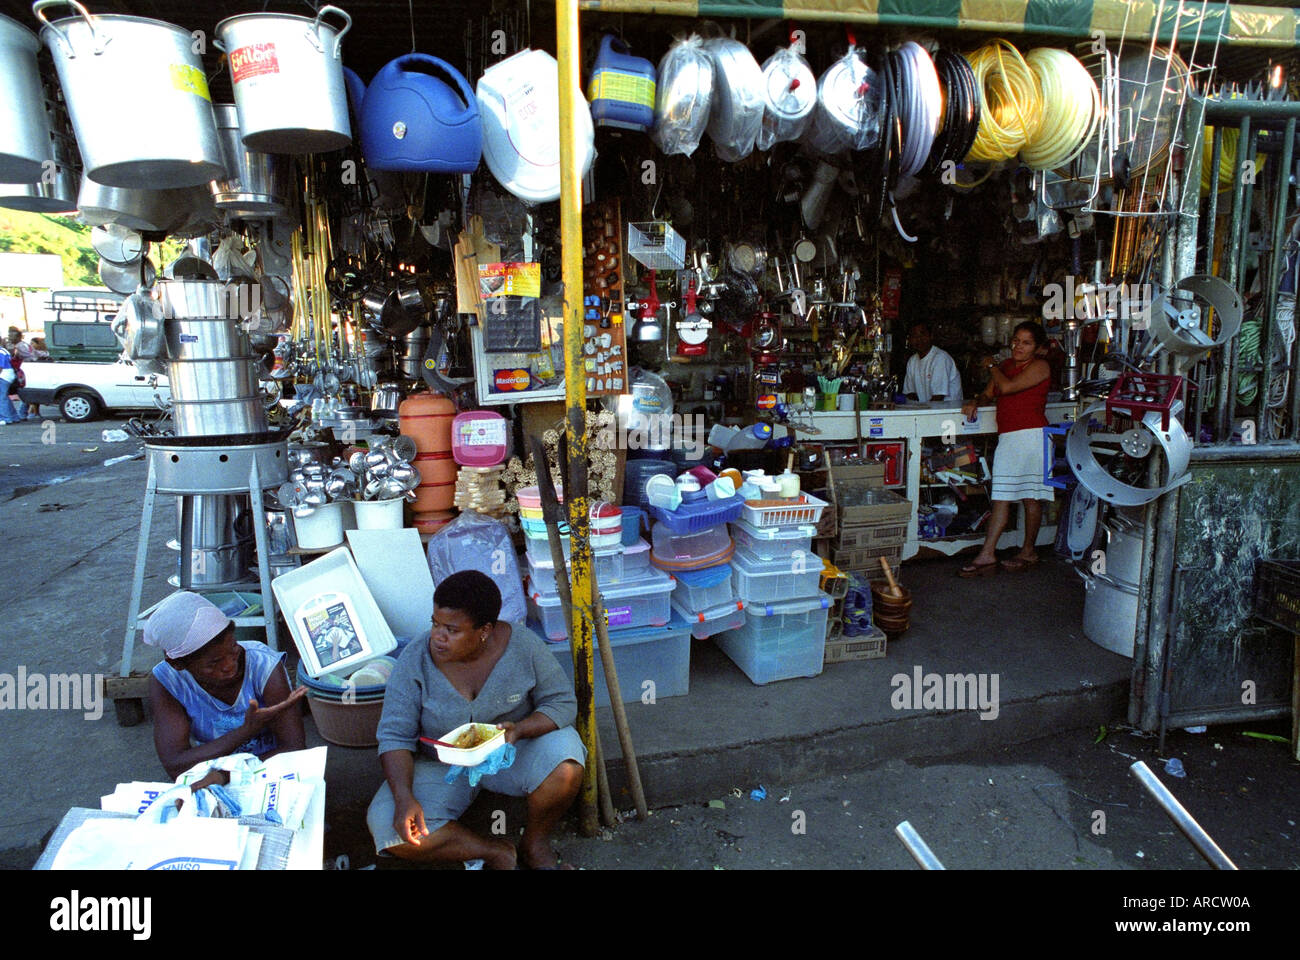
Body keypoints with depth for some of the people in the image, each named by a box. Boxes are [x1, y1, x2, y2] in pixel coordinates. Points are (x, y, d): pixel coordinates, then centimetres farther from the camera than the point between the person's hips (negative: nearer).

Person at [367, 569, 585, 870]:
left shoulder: (523, 645, -18)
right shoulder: (415, 660, -17)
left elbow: (562, 702, -10)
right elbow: (395, 736, -12)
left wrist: (520, 729, -29)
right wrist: (404, 798, -28)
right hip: (444, 765, 1)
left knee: (565, 763, -31)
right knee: (387, 827, -23)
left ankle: (535, 843, -1)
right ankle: (495, 851, -6)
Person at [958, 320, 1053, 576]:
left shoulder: (1039, 366, -4)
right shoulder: (1006, 364, 19)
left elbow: (1007, 387, -17)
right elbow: (989, 393, 24)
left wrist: (991, 366, 1)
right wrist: (976, 403, 2)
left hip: (1031, 435, -7)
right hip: (1007, 437, 7)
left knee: (1031, 496, 1)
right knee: (1001, 497, 2)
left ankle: (1029, 552, 13)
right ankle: (987, 555, 0)